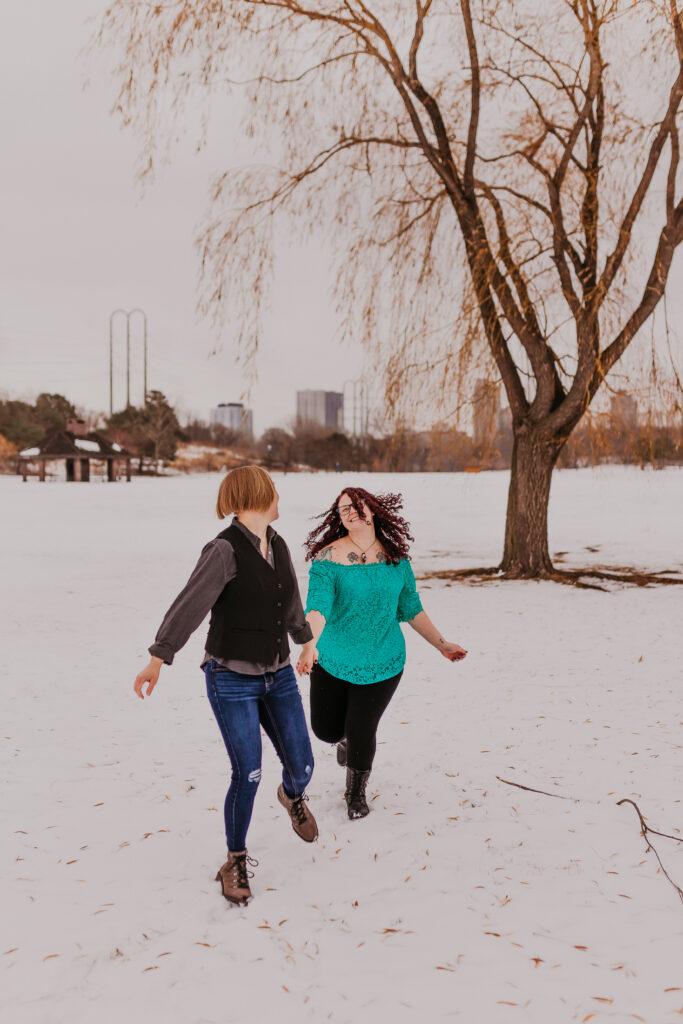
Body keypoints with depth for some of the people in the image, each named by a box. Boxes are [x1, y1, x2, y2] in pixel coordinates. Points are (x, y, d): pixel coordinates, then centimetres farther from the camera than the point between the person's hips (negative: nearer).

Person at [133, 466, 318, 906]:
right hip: (232, 679, -6)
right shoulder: (225, 550, -17)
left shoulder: (278, 545, 6)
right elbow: (190, 605, -25)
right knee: (248, 775, -8)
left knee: (301, 765, 8)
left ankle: (293, 796, 46)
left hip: (278, 675, 6)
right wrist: (159, 659, -34)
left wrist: (306, 638, 36)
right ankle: (237, 861, 16)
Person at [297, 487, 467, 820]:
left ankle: (356, 793, 31)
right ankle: (346, 735, 50)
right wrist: (309, 644, -44)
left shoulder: (395, 557, -1)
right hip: (332, 661, -1)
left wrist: (442, 644, 10)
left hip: (381, 664, 1)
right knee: (325, 730, 9)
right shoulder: (329, 557, -14)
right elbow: (318, 605, -27)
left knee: (361, 733, -1)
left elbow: (411, 608, 9)